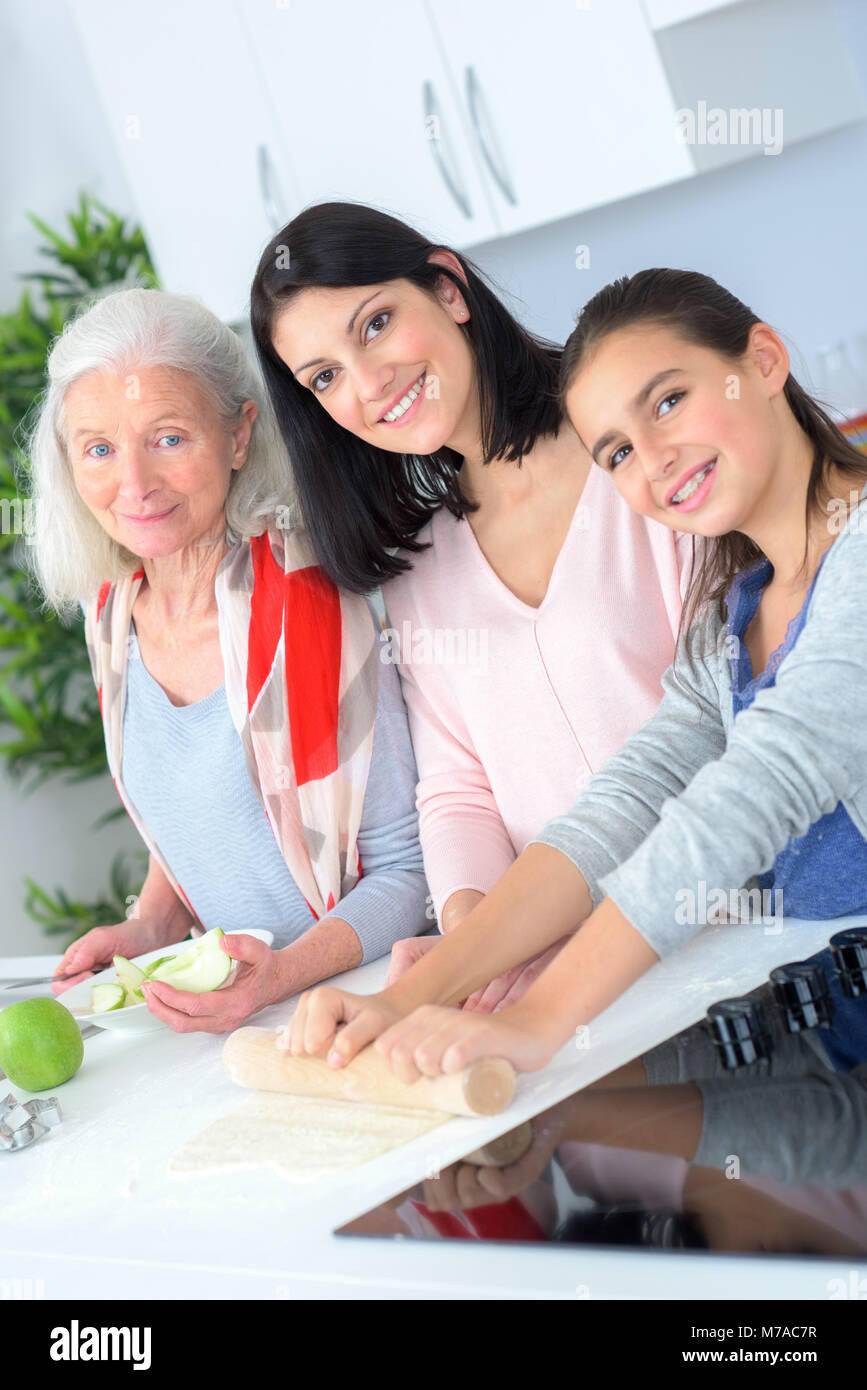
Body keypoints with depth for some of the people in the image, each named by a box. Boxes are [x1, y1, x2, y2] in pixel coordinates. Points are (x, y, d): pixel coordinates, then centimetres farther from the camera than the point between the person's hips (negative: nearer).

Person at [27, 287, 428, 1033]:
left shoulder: (316, 608, -17)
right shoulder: (112, 615, 2)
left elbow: (408, 867, -11)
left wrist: (286, 971, -25)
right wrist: (150, 928, 0)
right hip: (227, 999, 4)